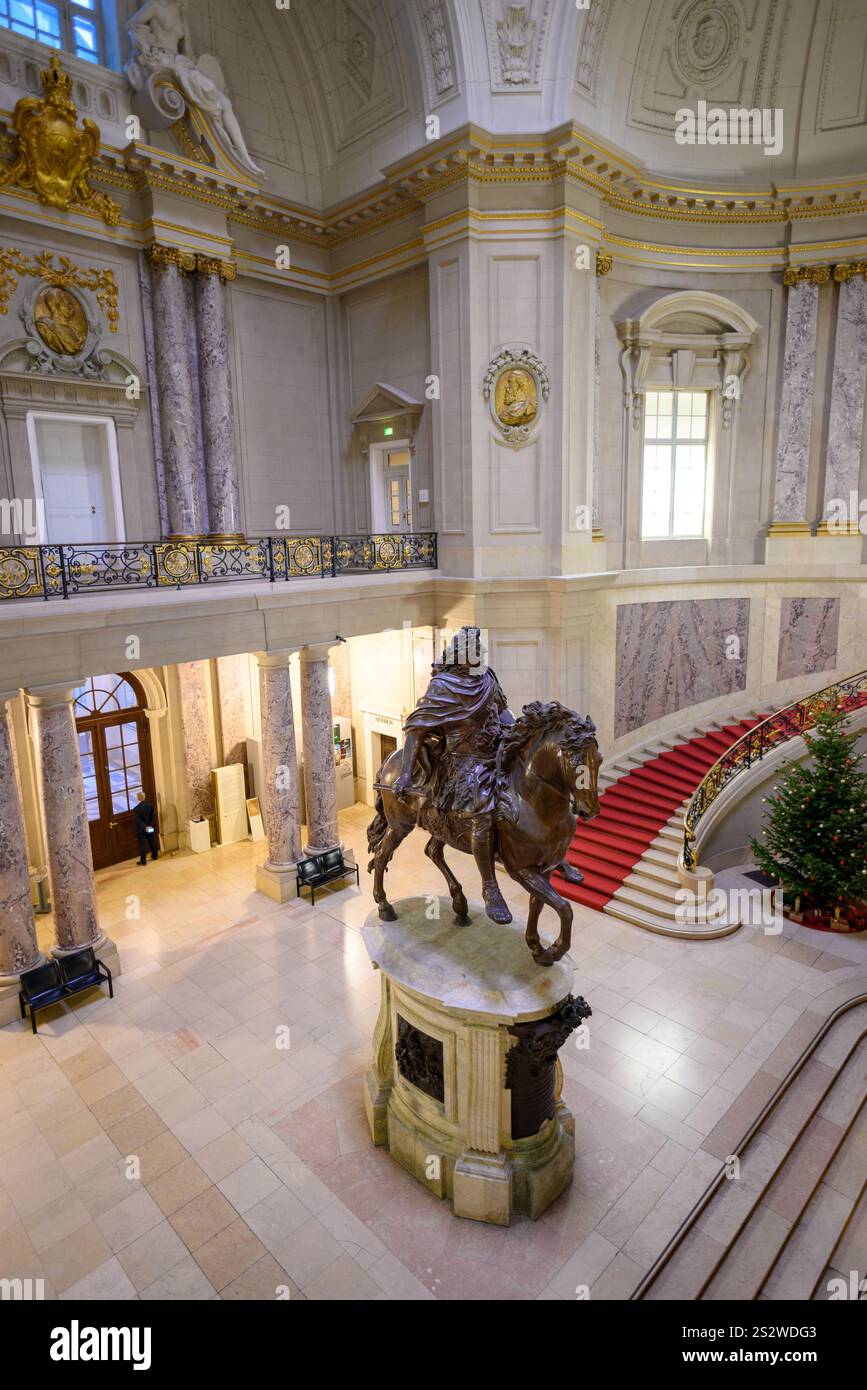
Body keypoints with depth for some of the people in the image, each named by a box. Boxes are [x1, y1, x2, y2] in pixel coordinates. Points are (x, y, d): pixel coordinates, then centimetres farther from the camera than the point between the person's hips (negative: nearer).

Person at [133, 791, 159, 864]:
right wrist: (152, 825, -9)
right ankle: (155, 855, 37)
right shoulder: (150, 805, -5)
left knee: (142, 845, 3)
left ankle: (143, 861, 8)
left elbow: (138, 821, -22)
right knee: (152, 841, 21)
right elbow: (154, 816, -7)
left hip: (141, 830, -5)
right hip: (150, 828, 5)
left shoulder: (137, 809, -21)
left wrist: (145, 827, -19)